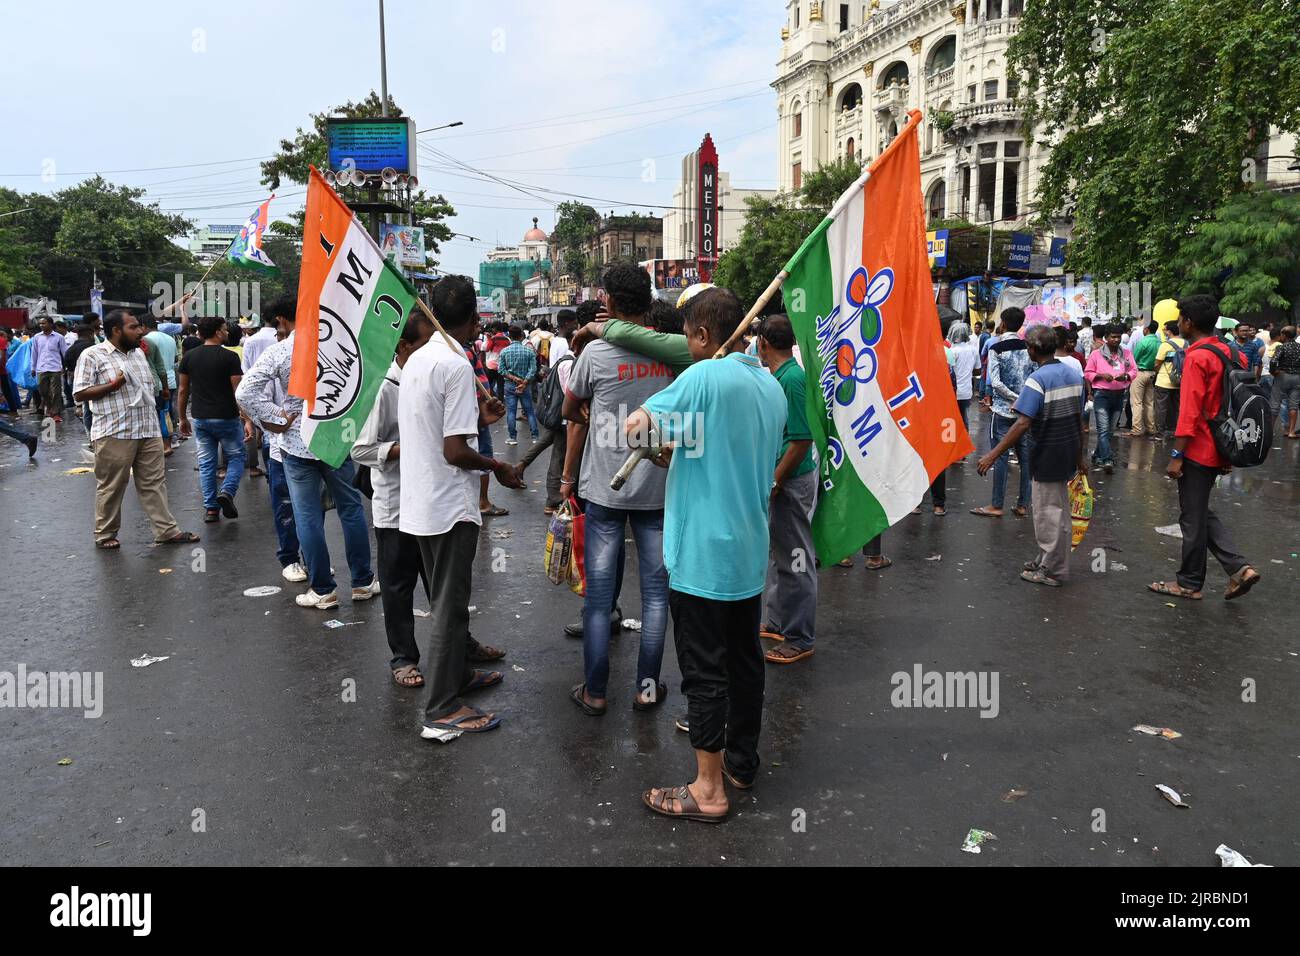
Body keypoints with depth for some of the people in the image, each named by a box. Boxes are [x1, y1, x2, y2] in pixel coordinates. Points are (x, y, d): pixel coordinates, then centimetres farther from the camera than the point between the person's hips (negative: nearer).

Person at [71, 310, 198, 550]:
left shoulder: (139, 354, 15)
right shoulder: (93, 356, -6)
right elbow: (80, 394, -9)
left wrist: (155, 424, 19)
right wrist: (113, 386, -20)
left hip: (149, 431, 6)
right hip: (114, 434, -6)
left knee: (154, 482, 7)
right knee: (111, 486, 3)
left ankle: (166, 530, 10)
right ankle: (105, 534, 17)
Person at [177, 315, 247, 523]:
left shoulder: (189, 356, 4)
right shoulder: (229, 357, -11)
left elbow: (183, 390, 8)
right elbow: (238, 391, -14)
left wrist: (182, 418, 18)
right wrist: (247, 420, -12)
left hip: (200, 418, 4)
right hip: (227, 418, -4)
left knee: (206, 463, 10)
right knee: (236, 457, 12)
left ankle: (210, 508, 9)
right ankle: (227, 492, -11)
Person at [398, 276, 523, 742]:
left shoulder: (415, 360, 7)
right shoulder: (457, 366, -19)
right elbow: (455, 451, -22)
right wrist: (495, 466, -7)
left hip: (419, 502, 9)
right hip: (450, 505, -8)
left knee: (445, 597, 22)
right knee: (449, 605, 1)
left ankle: (458, 673, 39)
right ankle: (443, 712, 9)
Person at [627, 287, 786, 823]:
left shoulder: (705, 377, -17)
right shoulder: (772, 386, 8)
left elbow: (635, 427, -20)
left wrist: (663, 434, 1)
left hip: (702, 553, -8)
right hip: (750, 552, 8)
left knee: (704, 670, 1)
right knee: (744, 661, 18)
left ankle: (708, 789, 11)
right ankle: (742, 762, 34)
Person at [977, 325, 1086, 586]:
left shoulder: (1038, 379, -19)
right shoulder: (1073, 374, 6)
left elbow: (1023, 424, -26)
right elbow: (1079, 419, 12)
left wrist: (993, 454, -26)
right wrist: (1079, 456, 21)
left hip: (1047, 455, -8)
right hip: (1068, 454, 8)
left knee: (1048, 512, 2)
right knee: (1057, 509, 19)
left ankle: (1053, 571, 11)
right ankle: (1048, 560, 32)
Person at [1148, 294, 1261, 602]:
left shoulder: (1197, 357, -17)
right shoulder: (1230, 353, 9)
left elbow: (1190, 412, -21)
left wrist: (1176, 456, -18)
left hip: (1198, 451, -9)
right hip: (1219, 450, 9)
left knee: (1192, 518, 4)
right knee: (1201, 513, 19)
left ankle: (1190, 583, 15)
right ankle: (1239, 568, 11)